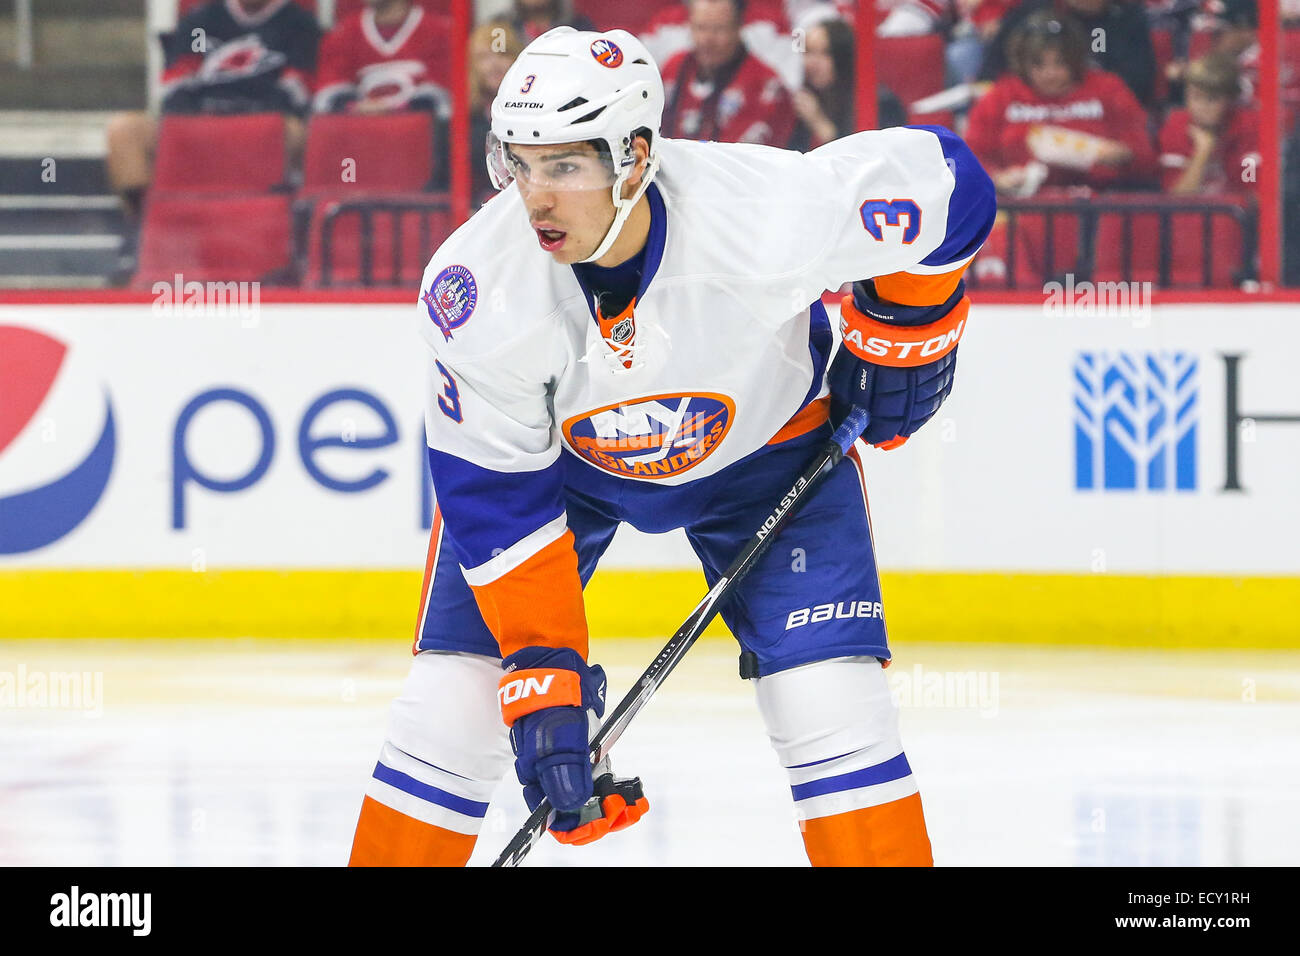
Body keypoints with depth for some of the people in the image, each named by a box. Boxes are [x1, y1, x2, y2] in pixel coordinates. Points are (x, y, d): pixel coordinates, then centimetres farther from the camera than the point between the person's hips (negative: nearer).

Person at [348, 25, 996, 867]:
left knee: (834, 701, -13)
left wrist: (905, 336, -8)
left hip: (760, 443, 0)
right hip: (552, 449, 1)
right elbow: (496, 496, -22)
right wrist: (541, 672, -25)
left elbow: (944, 180, -22)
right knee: (453, 700, -9)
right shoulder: (476, 292, -33)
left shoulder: (765, 217, -39)